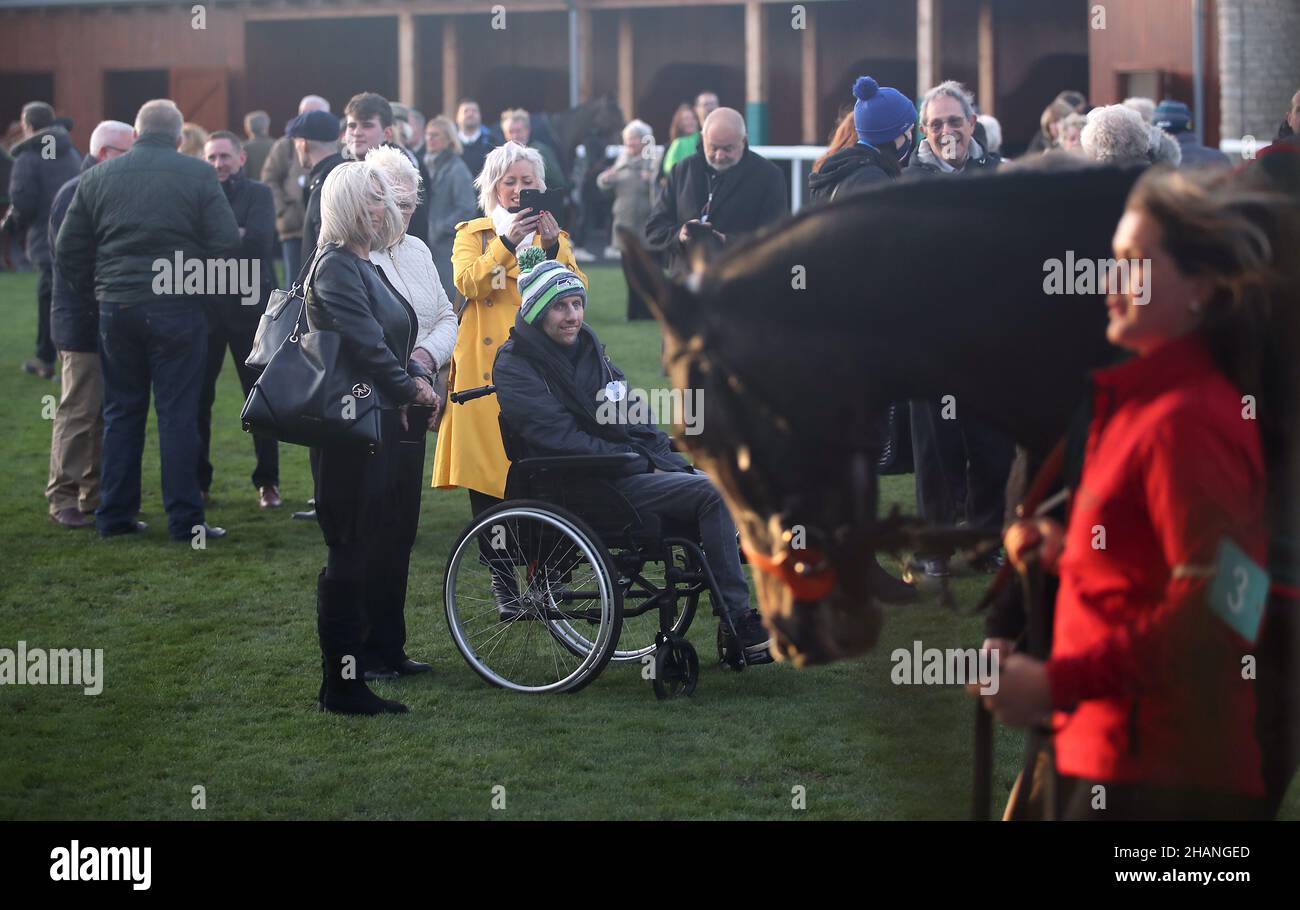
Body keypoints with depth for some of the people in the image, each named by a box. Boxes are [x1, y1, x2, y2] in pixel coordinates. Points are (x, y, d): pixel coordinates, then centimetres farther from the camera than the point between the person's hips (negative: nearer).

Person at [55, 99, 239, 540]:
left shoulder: (98, 176, 5)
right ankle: (184, 518, 1)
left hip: (115, 306, 3)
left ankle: (115, 515, 15)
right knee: (178, 415, 1)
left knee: (122, 411, 13)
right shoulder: (197, 174, -4)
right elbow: (226, 242, -8)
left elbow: (67, 251, 7)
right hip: (176, 306, -3)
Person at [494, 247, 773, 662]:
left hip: (631, 468, 8)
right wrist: (643, 465, -14)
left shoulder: (587, 345, 17)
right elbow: (561, 439, -15)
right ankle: (739, 624, -22)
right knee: (713, 495, -23)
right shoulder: (515, 366, -7)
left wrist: (664, 459, 1)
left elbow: (631, 411, 19)